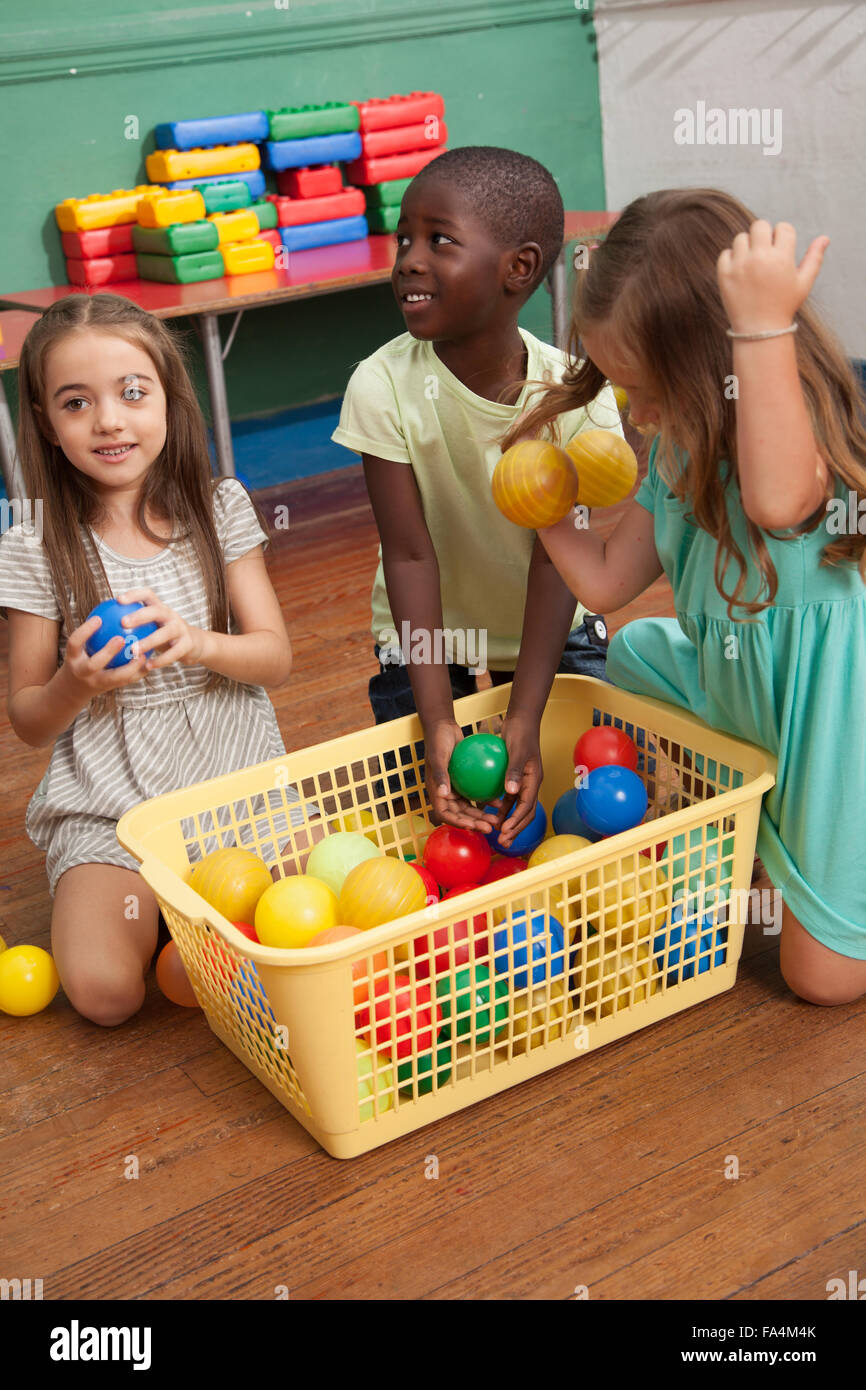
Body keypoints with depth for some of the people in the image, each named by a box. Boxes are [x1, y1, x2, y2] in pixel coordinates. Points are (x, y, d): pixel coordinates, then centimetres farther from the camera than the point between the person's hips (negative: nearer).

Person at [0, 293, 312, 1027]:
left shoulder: (220, 508, -1)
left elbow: (276, 657, -2)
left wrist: (198, 643, -23)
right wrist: (76, 684, -23)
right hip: (106, 801, -1)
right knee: (104, 991, -20)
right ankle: (150, 893, 11)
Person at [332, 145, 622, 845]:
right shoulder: (383, 387, -24)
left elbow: (557, 559, -23)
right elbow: (411, 555, -24)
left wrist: (524, 721, -31)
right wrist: (439, 725, -30)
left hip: (552, 632, 1)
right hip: (428, 639, -1)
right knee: (431, 813, -4)